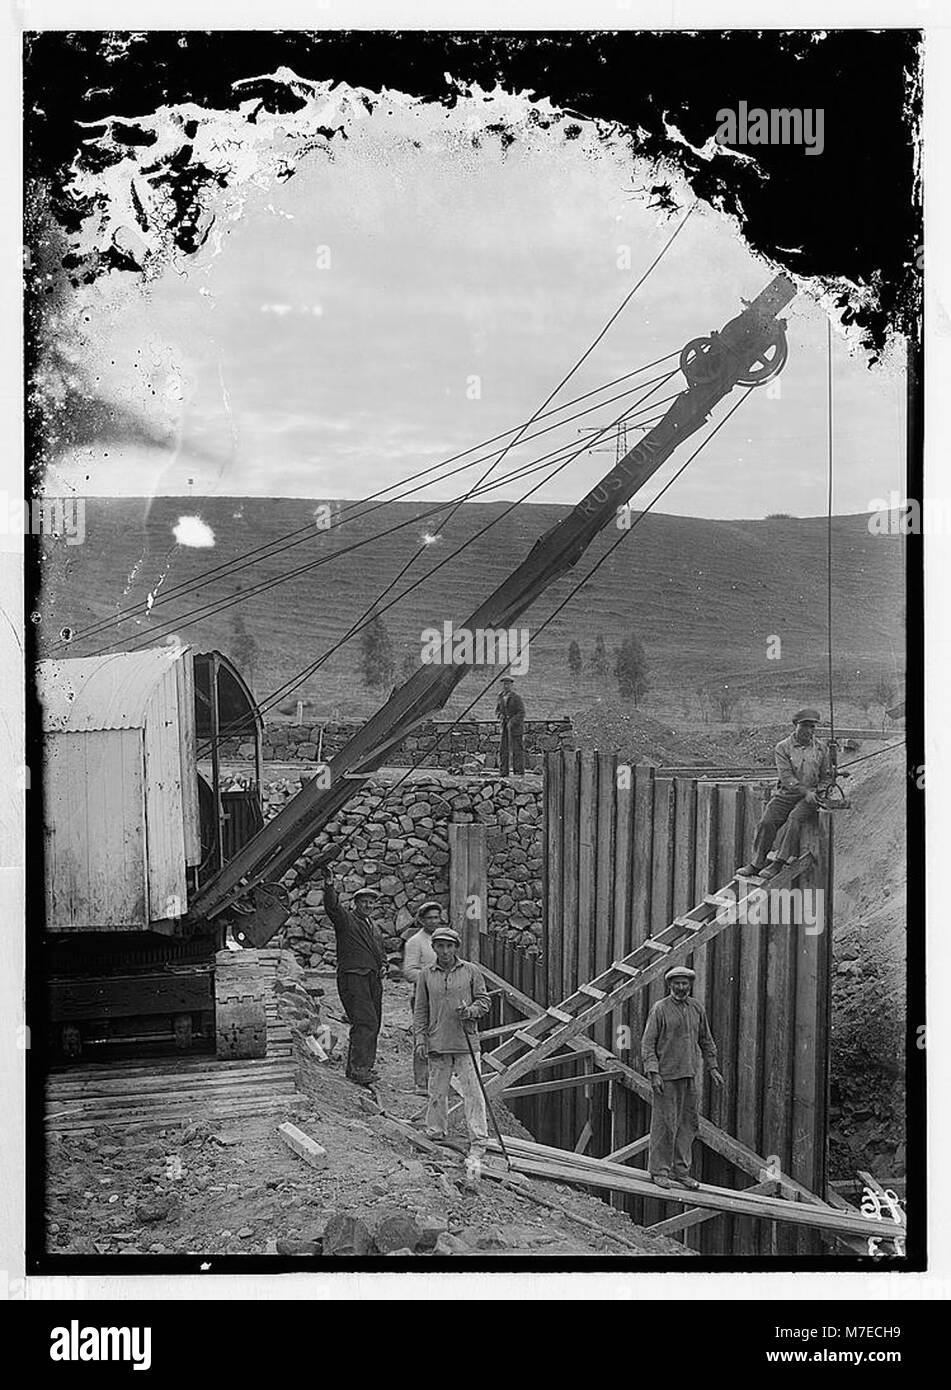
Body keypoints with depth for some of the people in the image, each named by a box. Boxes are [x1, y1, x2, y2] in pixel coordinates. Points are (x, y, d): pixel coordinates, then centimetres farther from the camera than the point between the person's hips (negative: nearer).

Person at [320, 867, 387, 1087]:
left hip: (373, 979, 8)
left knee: (373, 1024, 7)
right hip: (352, 976, -8)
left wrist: (383, 965, 12)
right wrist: (329, 885, -33)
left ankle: (354, 1066, 16)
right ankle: (360, 1067, -19)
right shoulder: (345, 919, 2)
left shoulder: (375, 927, 24)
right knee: (366, 1022, -18)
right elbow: (331, 906, -17)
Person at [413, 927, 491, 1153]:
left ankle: (478, 1140, 0)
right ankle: (436, 1131, 26)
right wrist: (420, 1038, 4)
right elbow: (420, 1009, 10)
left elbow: (484, 1000, 6)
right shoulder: (426, 974, 5)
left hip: (466, 1040, -2)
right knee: (437, 1090, 9)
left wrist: (470, 1011, -14)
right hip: (437, 1041, 2)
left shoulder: (471, 971, 1)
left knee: (472, 1090, -4)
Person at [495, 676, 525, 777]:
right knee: (503, 749, 1)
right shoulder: (500, 698, 8)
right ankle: (504, 772, 5)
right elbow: (497, 711, 16)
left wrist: (512, 722, -23)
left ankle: (519, 771, 1)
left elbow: (522, 713, -12)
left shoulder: (517, 698, -9)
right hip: (504, 727, 5)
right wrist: (500, 716, -6)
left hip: (516, 726, -5)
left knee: (517, 749, -4)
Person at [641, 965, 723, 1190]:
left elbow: (706, 1040, 20)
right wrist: (653, 1073, -14)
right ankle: (659, 1171, 7)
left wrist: (713, 1068, 15)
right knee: (665, 1123, -3)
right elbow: (647, 1043, -7)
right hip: (667, 1075, -5)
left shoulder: (697, 1008, 9)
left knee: (689, 1122, 7)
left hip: (691, 1074, 5)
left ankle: (681, 1170, 17)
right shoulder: (660, 1009, -6)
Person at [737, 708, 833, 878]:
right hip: (786, 794, 1)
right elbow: (785, 776, -6)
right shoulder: (783, 747, 3)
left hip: (810, 796, -1)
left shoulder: (821, 749, 10)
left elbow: (826, 777, 17)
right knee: (767, 821, -21)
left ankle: (778, 863, -32)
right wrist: (804, 791, -18)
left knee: (794, 819, -30)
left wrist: (818, 792, -2)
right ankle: (756, 863, -13)